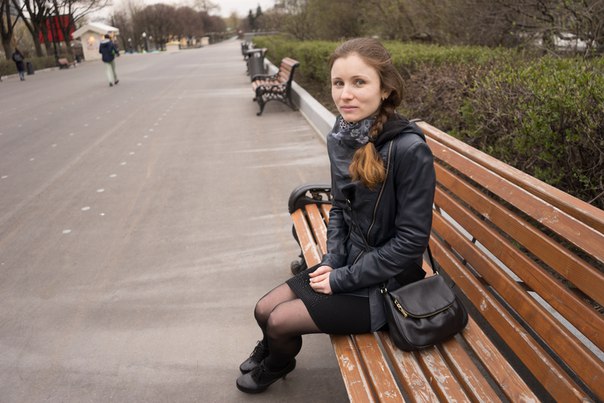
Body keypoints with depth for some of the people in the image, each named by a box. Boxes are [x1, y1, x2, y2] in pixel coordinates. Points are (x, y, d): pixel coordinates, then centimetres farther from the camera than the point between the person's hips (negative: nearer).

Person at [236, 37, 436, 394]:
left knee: (280, 321, -3)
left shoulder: (409, 149, -27)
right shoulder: (340, 137, -5)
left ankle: (278, 364, 34)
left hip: (383, 284, -6)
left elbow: (411, 241, -22)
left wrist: (342, 279, -16)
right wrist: (332, 261, -5)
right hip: (346, 264, 6)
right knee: (264, 310, 8)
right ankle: (271, 348, 45)